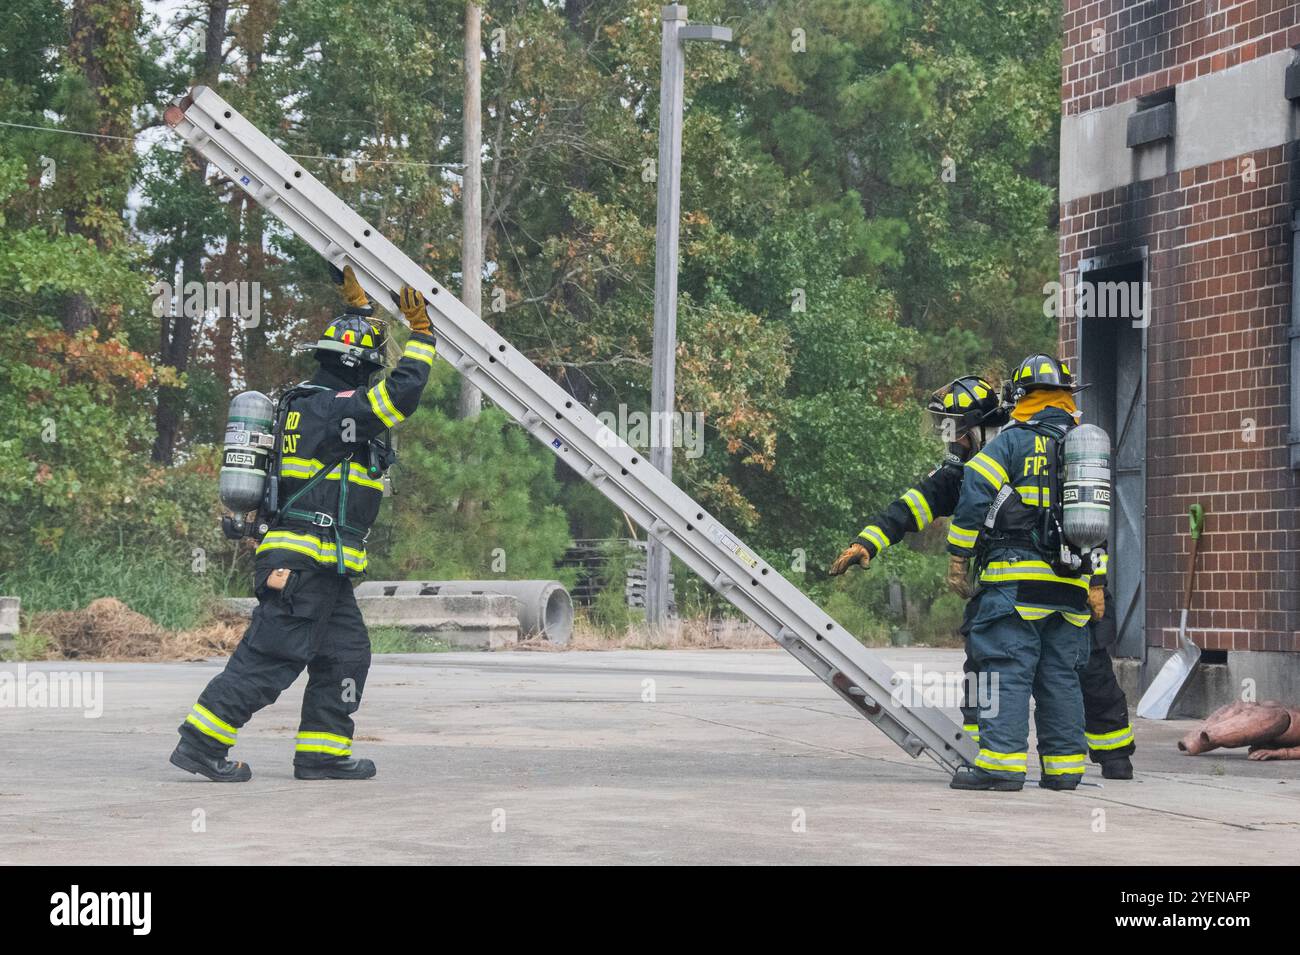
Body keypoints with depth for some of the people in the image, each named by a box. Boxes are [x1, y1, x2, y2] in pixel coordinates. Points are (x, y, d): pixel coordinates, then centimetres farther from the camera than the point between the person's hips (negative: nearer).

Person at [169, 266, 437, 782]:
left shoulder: (310, 399, 16)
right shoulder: (334, 408, -13)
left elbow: (356, 358, 35)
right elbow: (401, 392, -23)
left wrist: (359, 306, 36)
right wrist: (421, 334, -11)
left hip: (324, 571, 10)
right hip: (307, 562, -10)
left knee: (346, 654, 12)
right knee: (269, 659, -9)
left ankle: (323, 752, 14)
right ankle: (201, 743, -8)